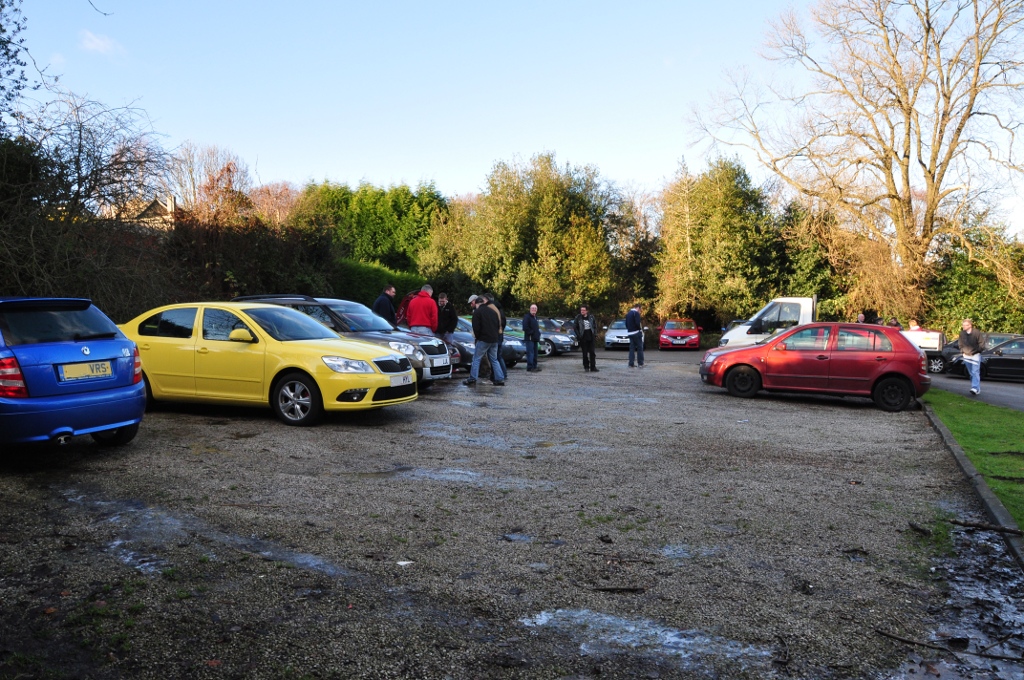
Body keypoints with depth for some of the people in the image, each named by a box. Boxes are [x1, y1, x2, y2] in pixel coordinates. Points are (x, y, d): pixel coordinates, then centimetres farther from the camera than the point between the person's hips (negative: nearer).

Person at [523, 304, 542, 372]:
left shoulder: (535, 317, 21)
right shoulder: (527, 316, -8)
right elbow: (525, 327, -19)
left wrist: (538, 334, 14)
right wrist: (531, 333, -17)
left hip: (535, 338, 9)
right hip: (529, 338, -9)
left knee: (535, 353, 12)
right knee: (530, 353, -12)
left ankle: (534, 366, 18)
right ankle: (530, 368, -12)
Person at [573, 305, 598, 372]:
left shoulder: (591, 317, 5)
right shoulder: (578, 318, -2)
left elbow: (595, 326, 14)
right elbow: (575, 327, 2)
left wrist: (595, 334, 5)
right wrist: (578, 335, -5)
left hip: (591, 337, 1)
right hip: (583, 338, -1)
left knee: (592, 352, -2)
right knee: (585, 353, 3)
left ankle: (593, 367, 0)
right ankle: (586, 366, 17)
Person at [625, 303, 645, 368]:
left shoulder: (628, 313, 16)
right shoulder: (636, 313, -10)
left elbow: (626, 324, 18)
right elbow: (638, 323, -19)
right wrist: (641, 329, -4)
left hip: (630, 333, 7)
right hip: (636, 332, -7)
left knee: (632, 348, 7)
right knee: (640, 348, -1)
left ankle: (631, 364, 2)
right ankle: (640, 363, -2)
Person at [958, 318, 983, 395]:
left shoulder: (976, 332, -13)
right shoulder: (962, 333, -1)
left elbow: (981, 343, -3)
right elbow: (960, 343, 13)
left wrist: (978, 351, -4)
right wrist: (962, 351, 7)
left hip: (975, 355, -4)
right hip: (966, 356, 5)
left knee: (975, 372, -12)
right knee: (971, 373, 10)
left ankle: (975, 388, -16)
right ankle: (977, 389, 21)